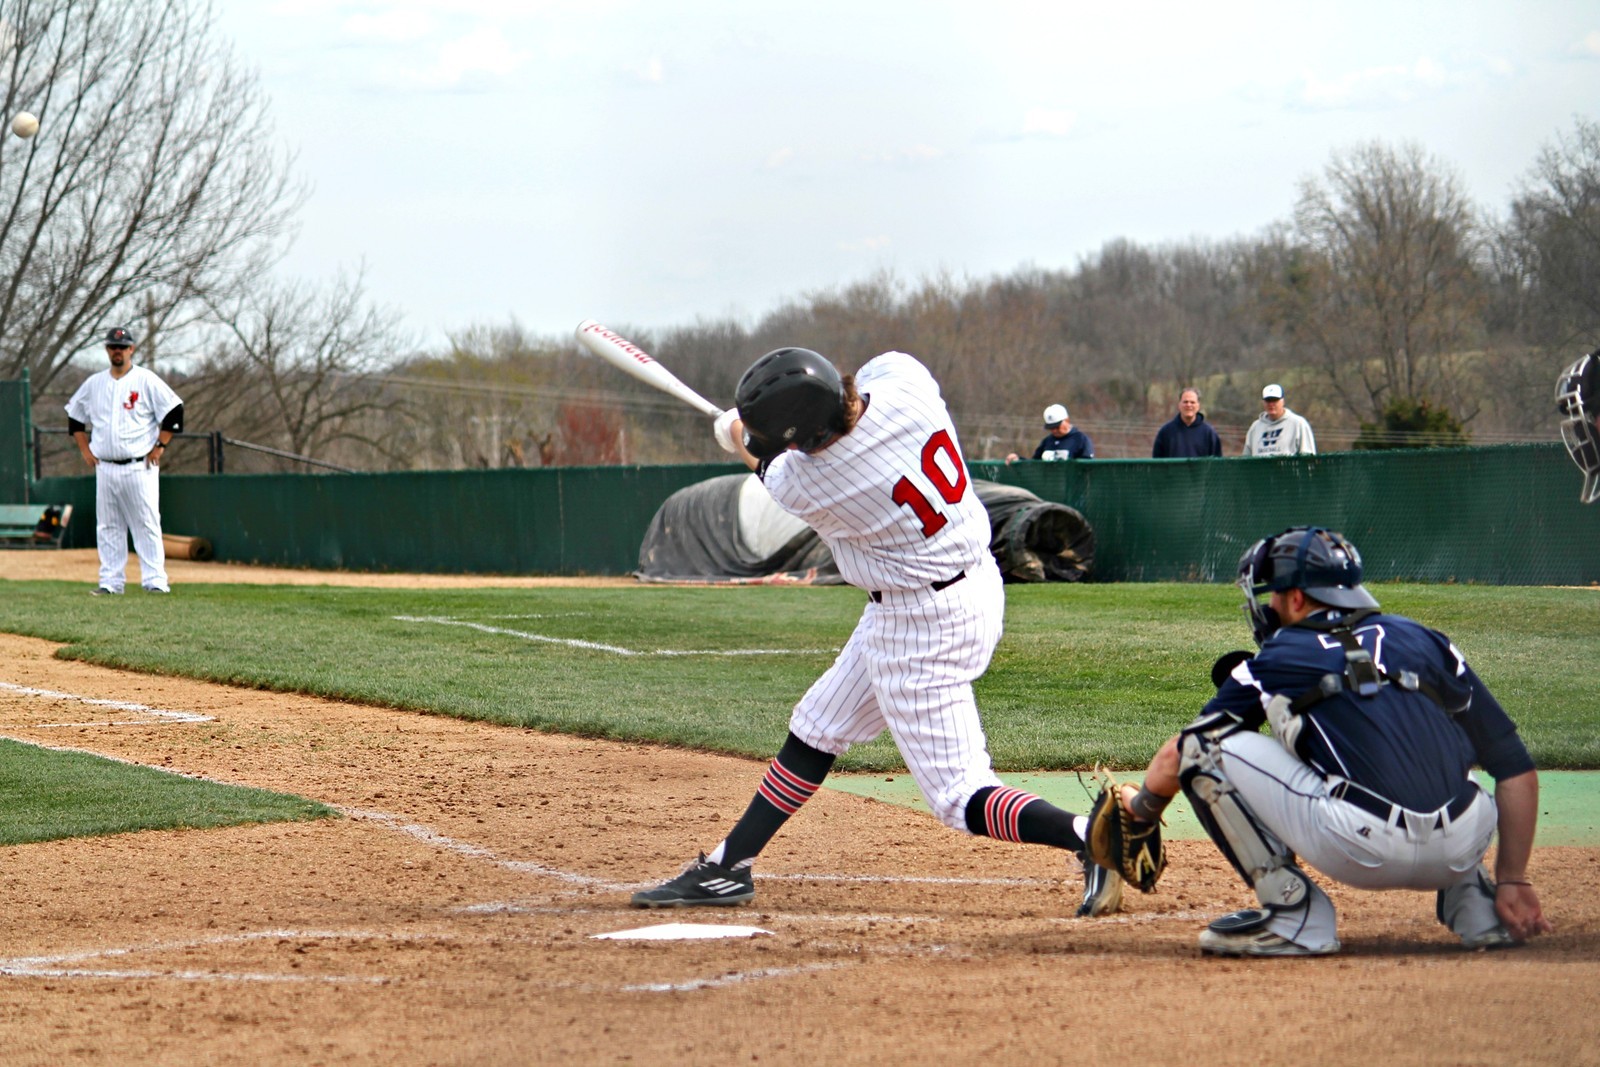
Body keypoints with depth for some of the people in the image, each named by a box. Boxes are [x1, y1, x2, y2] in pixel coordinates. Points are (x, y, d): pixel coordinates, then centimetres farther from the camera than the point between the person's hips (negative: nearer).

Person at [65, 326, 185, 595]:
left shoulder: (146, 380, -2)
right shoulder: (94, 383, 11)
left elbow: (174, 410, -3)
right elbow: (74, 415, 22)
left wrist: (159, 446, -6)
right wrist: (85, 449, 12)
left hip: (140, 467, -4)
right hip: (105, 468, 4)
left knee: (147, 524, -7)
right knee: (108, 527, 4)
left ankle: (155, 579, -6)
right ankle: (110, 581, 7)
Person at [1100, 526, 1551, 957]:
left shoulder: (1279, 662, 13)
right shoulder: (1424, 640, 21)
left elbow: (1174, 760, 22)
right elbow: (1516, 767, 16)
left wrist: (1141, 804, 43)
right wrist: (1513, 881, 18)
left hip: (1363, 852, -6)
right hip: (1460, 854, 6)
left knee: (1206, 745, 7)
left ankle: (1294, 916, 3)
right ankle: (1474, 901, 20)